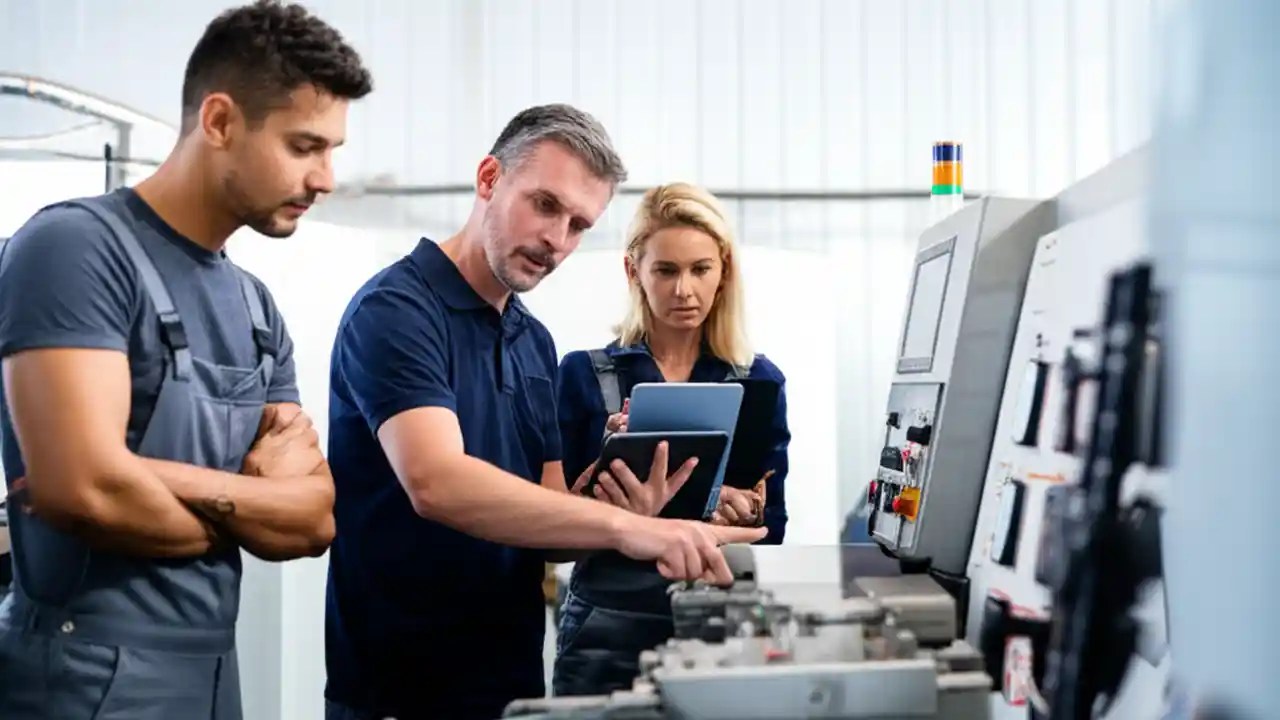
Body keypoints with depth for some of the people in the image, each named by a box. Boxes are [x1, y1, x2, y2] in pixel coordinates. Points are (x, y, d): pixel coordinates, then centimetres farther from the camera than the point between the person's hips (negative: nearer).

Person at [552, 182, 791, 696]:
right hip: (607, 628, -1)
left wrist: (747, 517, -17)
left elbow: (773, 532, 4)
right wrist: (601, 504, -21)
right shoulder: (583, 375, 0)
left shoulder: (760, 381, 4)